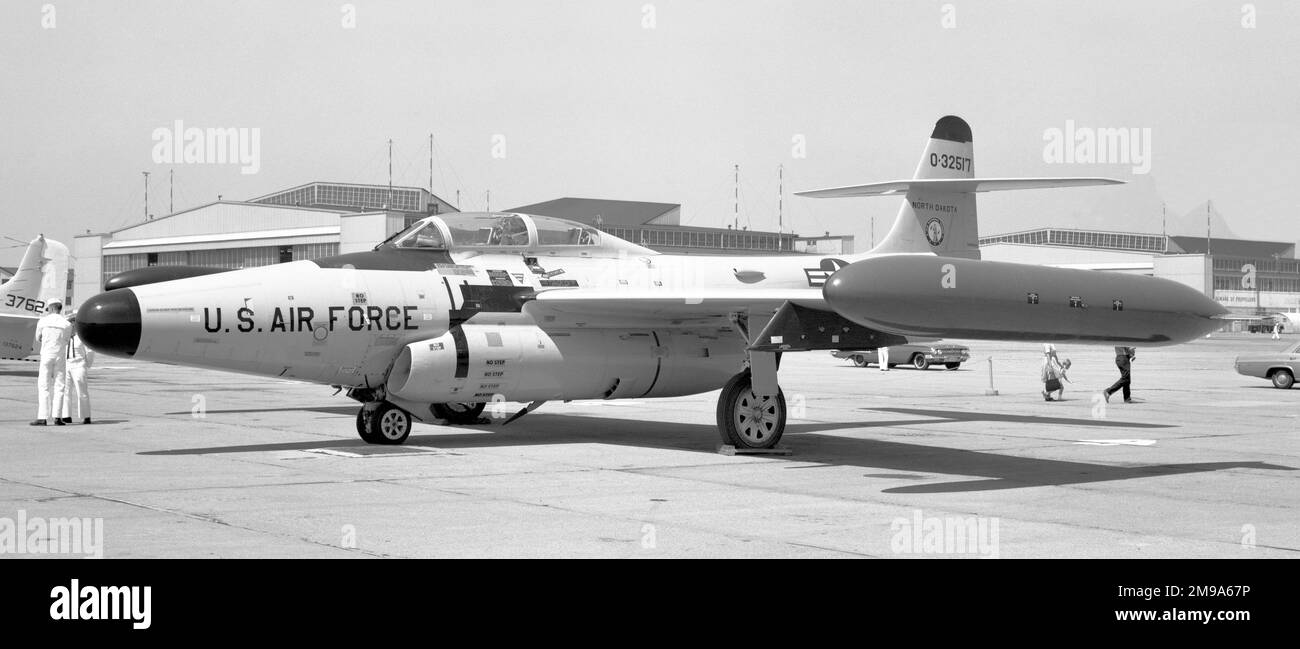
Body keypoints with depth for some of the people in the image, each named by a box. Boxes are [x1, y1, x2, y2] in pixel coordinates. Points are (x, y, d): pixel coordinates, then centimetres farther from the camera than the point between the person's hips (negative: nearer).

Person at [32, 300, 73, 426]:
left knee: (43, 387, 0)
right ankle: (57, 417, 1)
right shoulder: (67, 324, -1)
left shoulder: (42, 321, -3)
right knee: (59, 387, 6)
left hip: (46, 355, -1)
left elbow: (38, 338, 10)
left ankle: (42, 417, -7)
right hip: (60, 357, 1)